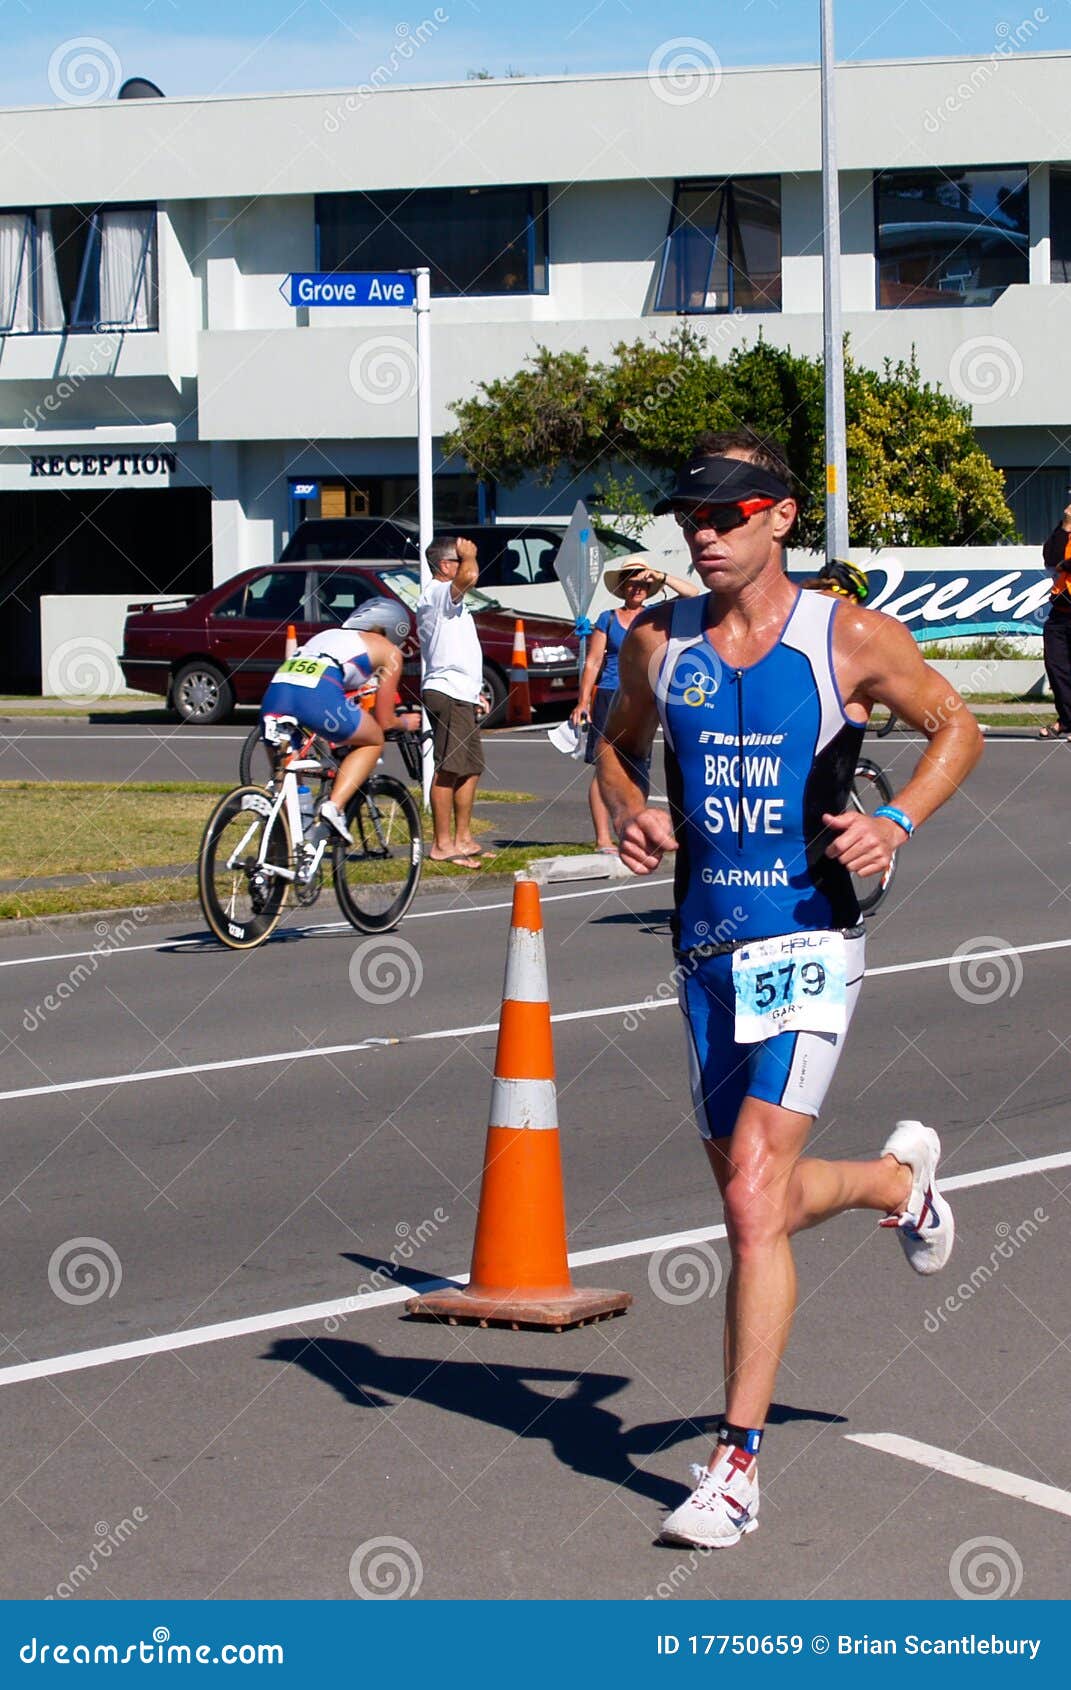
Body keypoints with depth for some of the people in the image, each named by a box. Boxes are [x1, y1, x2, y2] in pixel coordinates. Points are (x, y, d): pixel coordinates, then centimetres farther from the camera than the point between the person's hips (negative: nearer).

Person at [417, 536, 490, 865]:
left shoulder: (450, 599, 23)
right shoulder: (435, 594, -11)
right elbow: (469, 576, -31)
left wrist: (475, 691, 25)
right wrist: (469, 554, -10)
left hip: (461, 695, 11)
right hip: (446, 693, -11)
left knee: (470, 769, 13)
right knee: (448, 770, -11)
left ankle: (463, 839, 19)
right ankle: (442, 844, -11)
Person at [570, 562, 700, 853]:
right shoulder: (608, 619, 6)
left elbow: (693, 593, 2)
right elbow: (592, 662, 5)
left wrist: (661, 576, -5)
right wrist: (583, 701, -2)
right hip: (610, 697, -2)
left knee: (640, 770, 5)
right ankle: (603, 839, -6)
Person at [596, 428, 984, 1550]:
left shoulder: (849, 639, -6)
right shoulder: (658, 643, 3)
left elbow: (954, 728, 8)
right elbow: (618, 744, 21)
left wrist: (897, 822, -9)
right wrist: (628, 813, -1)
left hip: (807, 942, -5)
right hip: (705, 948, 5)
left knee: (753, 1195, -16)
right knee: (758, 1202, 15)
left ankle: (736, 1467, -10)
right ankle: (901, 1178, 50)